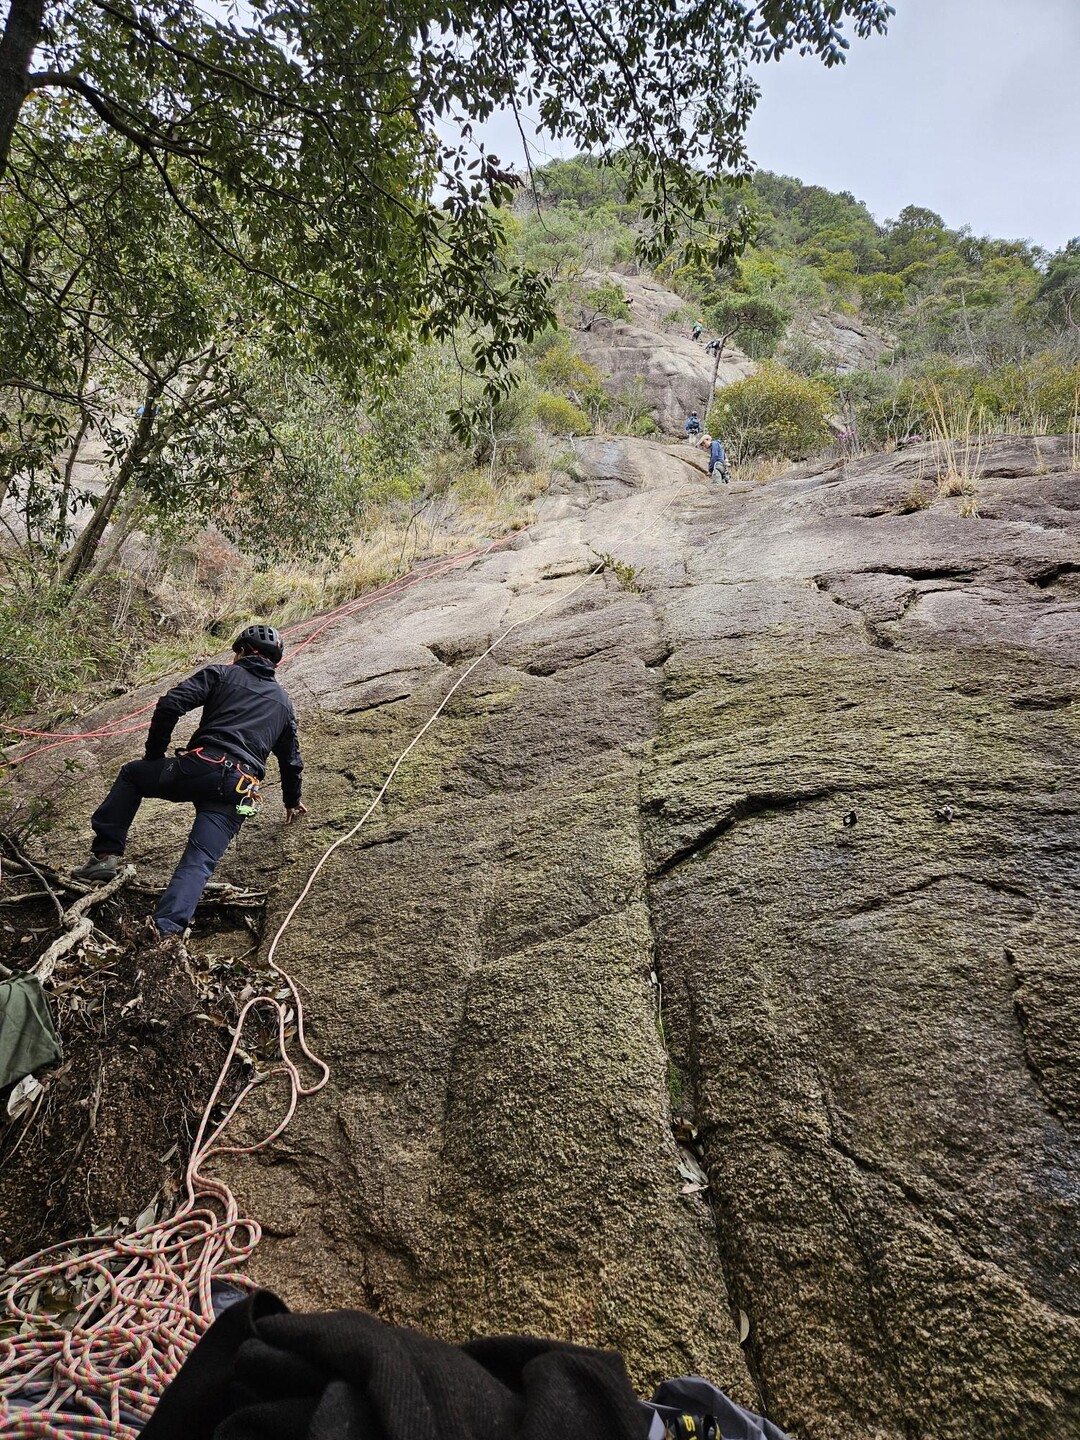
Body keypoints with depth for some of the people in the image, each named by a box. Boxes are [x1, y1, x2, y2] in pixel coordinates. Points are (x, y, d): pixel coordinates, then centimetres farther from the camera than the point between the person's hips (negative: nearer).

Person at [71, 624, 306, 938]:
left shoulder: (222, 674, 13)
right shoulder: (283, 702, 26)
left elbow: (170, 705, 0)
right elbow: (291, 759, 33)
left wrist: (154, 756, 12)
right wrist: (292, 800, 49)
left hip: (197, 768, -2)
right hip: (238, 790, 2)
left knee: (131, 774, 26)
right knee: (198, 863, -5)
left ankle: (105, 854, 18)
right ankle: (166, 933, -29)